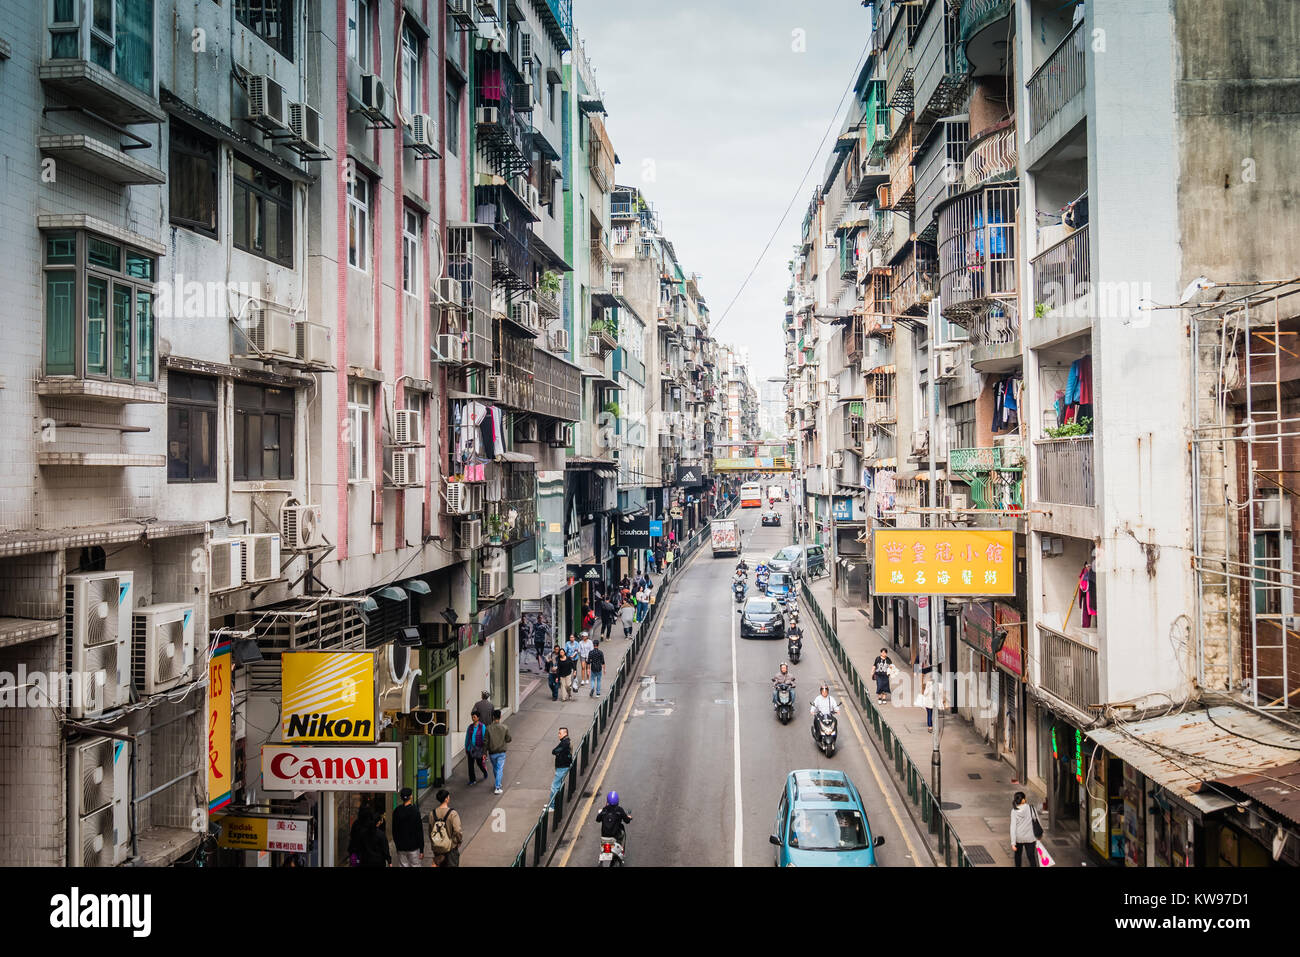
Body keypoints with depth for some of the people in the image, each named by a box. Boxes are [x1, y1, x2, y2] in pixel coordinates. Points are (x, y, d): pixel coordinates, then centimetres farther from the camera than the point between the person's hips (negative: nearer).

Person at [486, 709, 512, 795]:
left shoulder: (488, 728, -10)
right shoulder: (505, 728, -10)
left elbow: (485, 741, -9)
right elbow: (508, 740, -2)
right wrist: (512, 739, 20)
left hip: (492, 752, 1)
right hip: (501, 752, -1)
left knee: (495, 768, 21)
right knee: (499, 769, 3)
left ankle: (498, 784, 37)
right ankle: (497, 788, -4)